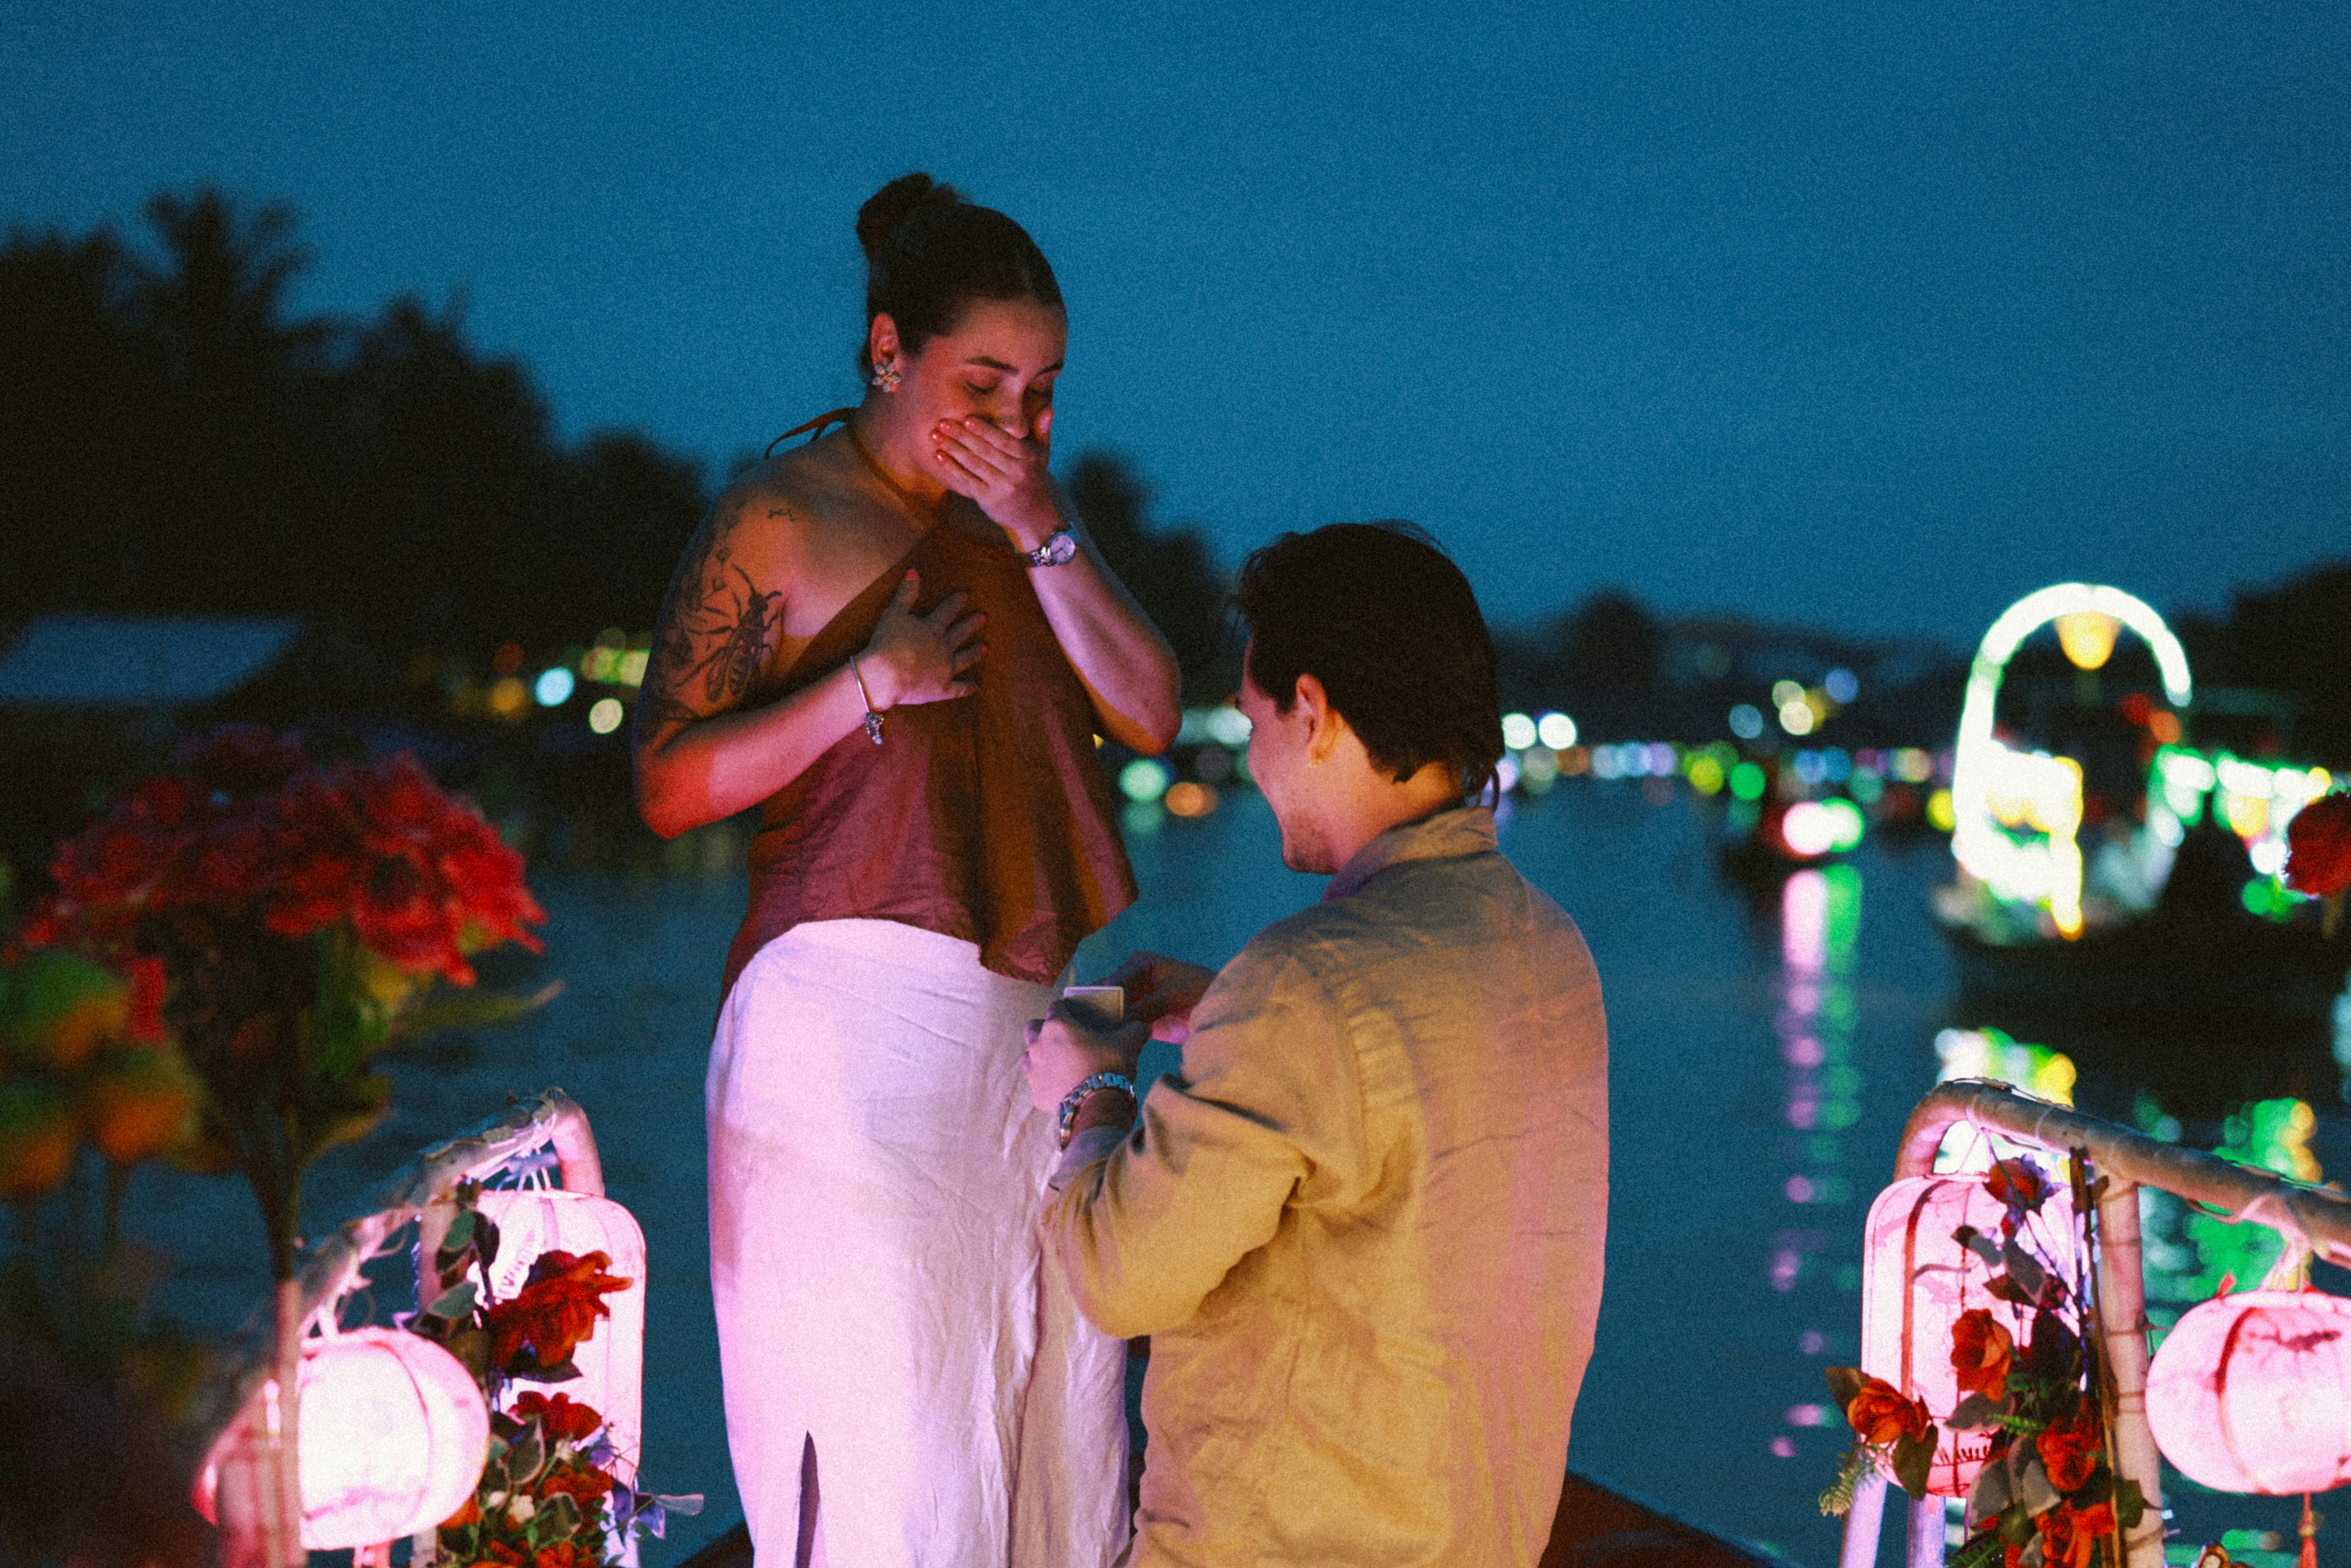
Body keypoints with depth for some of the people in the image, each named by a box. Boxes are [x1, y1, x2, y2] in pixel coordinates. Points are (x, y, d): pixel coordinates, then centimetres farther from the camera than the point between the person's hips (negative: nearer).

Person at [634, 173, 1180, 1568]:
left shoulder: (1034, 514, 14)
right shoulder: (781, 522, -2)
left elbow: (1151, 717, 3)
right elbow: (670, 786, -5)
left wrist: (1046, 536, -7)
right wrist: (868, 683, -14)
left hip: (1047, 1020, 5)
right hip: (861, 1017, -5)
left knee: (1051, 1413, 6)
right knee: (886, 1433, -4)